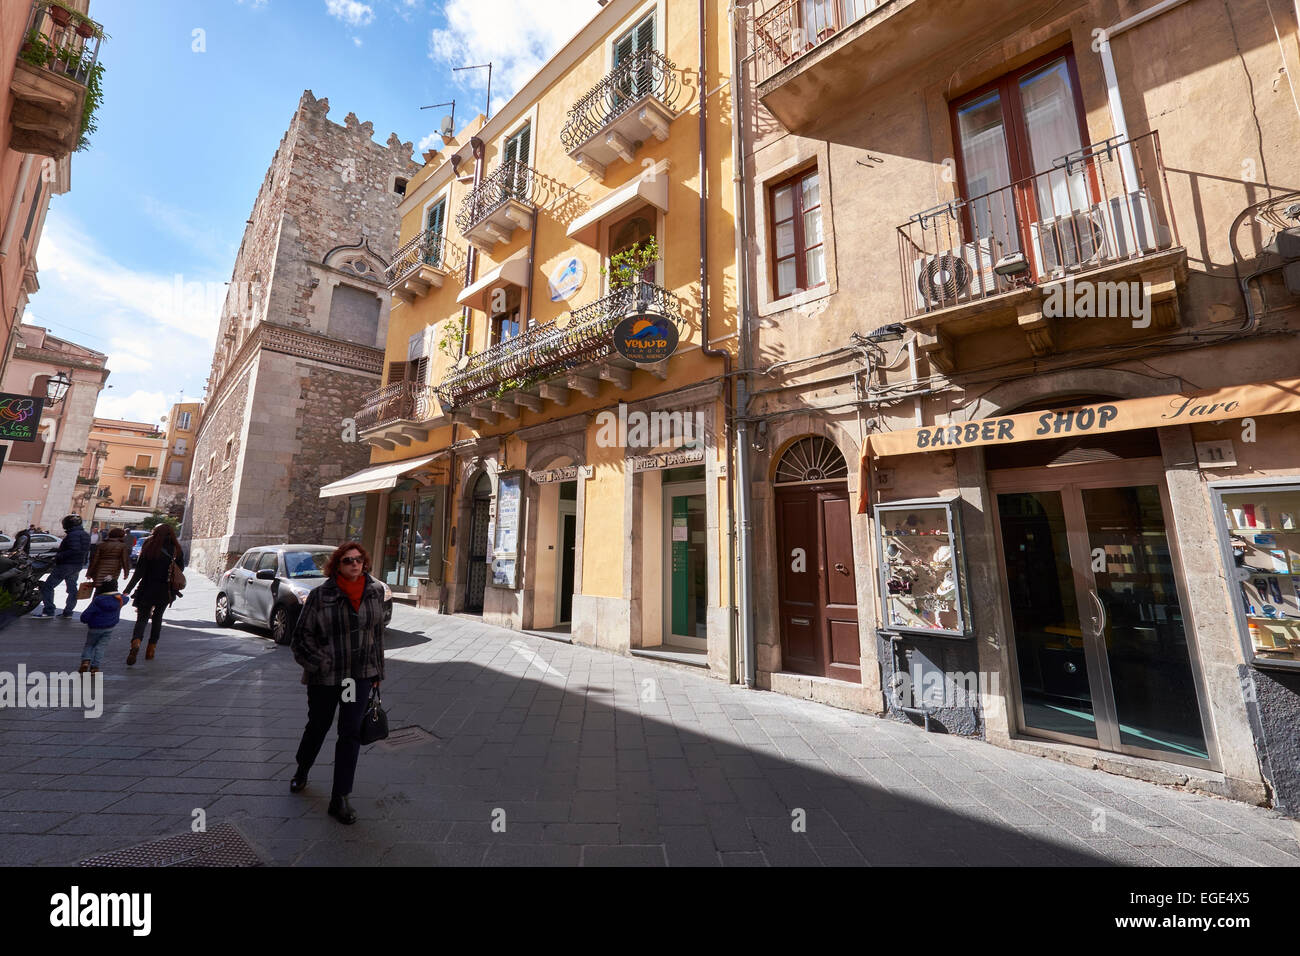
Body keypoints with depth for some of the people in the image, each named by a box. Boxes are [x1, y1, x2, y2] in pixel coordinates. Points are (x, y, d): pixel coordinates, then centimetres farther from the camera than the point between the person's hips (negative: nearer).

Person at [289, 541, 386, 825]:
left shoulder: (375, 592, -4)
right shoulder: (320, 596, -14)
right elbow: (302, 635, -6)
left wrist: (377, 671, 10)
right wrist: (321, 663, -16)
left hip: (360, 674, 2)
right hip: (325, 676, -1)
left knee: (351, 733, 3)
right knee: (318, 726, 20)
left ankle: (339, 799, 16)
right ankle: (301, 771, 52)